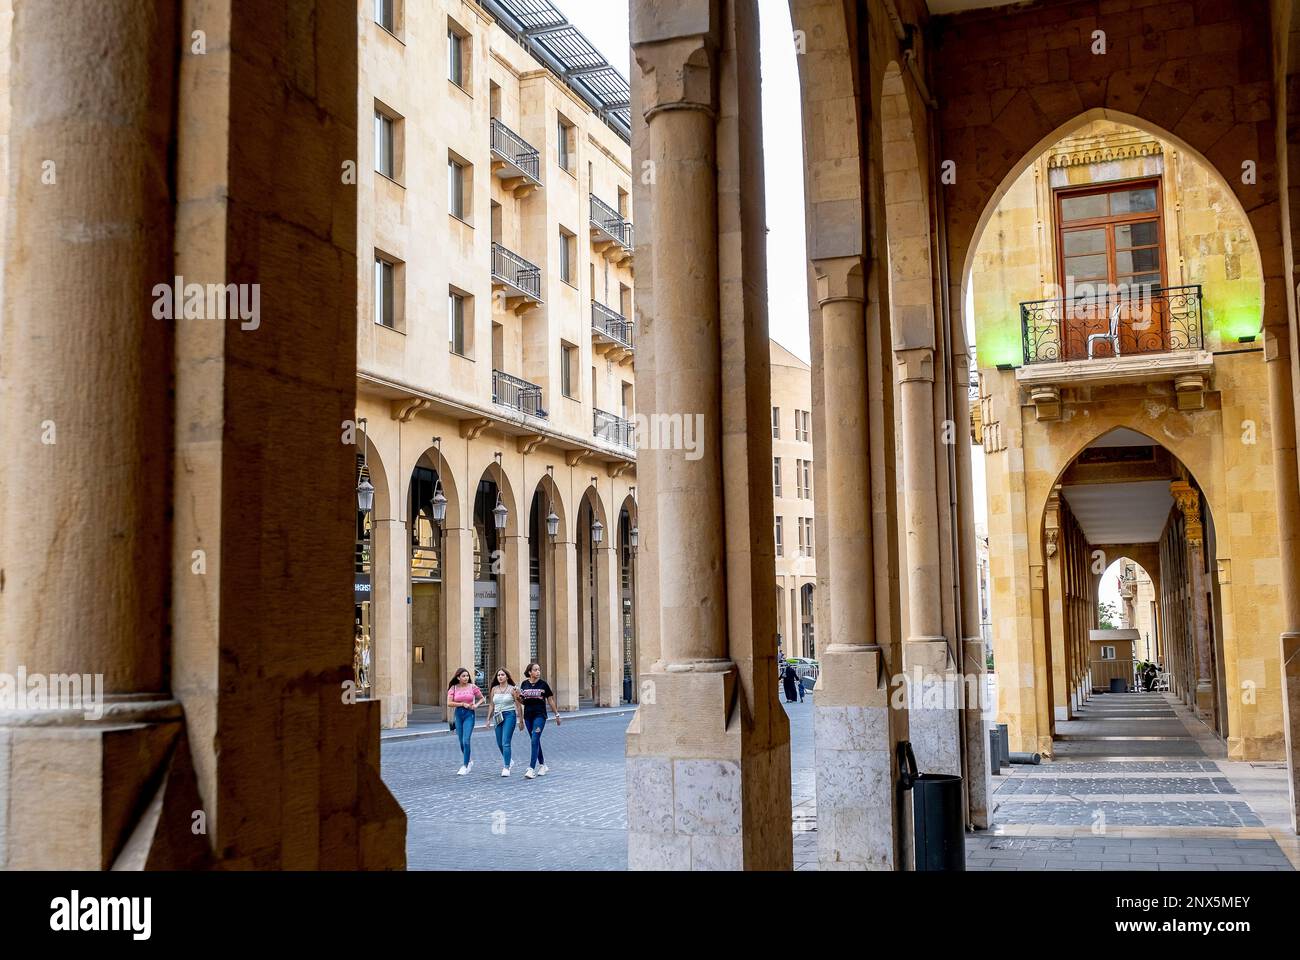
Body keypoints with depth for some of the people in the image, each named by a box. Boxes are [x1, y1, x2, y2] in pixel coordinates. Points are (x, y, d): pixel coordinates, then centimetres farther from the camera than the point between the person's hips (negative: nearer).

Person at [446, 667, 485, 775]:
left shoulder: (472, 687, -1)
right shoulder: (453, 688, 1)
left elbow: (482, 699, 9)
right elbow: (449, 703, -7)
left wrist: (476, 705, -8)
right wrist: (463, 704, -13)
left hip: (469, 714, -2)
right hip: (458, 714, 3)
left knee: (466, 740, -13)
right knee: (461, 741, 11)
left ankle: (465, 766, -7)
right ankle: (469, 761, 33)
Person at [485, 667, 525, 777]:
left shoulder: (512, 689, -3)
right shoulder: (494, 689, 9)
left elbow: (519, 705, -1)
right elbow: (491, 705, 15)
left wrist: (521, 720, -2)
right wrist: (489, 719, 12)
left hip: (509, 715, -5)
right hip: (498, 717, 5)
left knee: (505, 742, -14)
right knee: (500, 743, 12)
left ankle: (506, 767, -12)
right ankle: (508, 761, 36)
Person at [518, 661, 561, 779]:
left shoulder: (543, 684, -3)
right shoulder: (524, 684, 4)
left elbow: (550, 699, 4)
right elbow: (522, 701, 11)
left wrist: (557, 714, 7)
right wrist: (518, 697, -11)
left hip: (540, 715, -4)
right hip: (528, 715, 4)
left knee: (535, 741, -14)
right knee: (535, 741, 12)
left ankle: (531, 768, -17)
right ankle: (542, 765, 28)